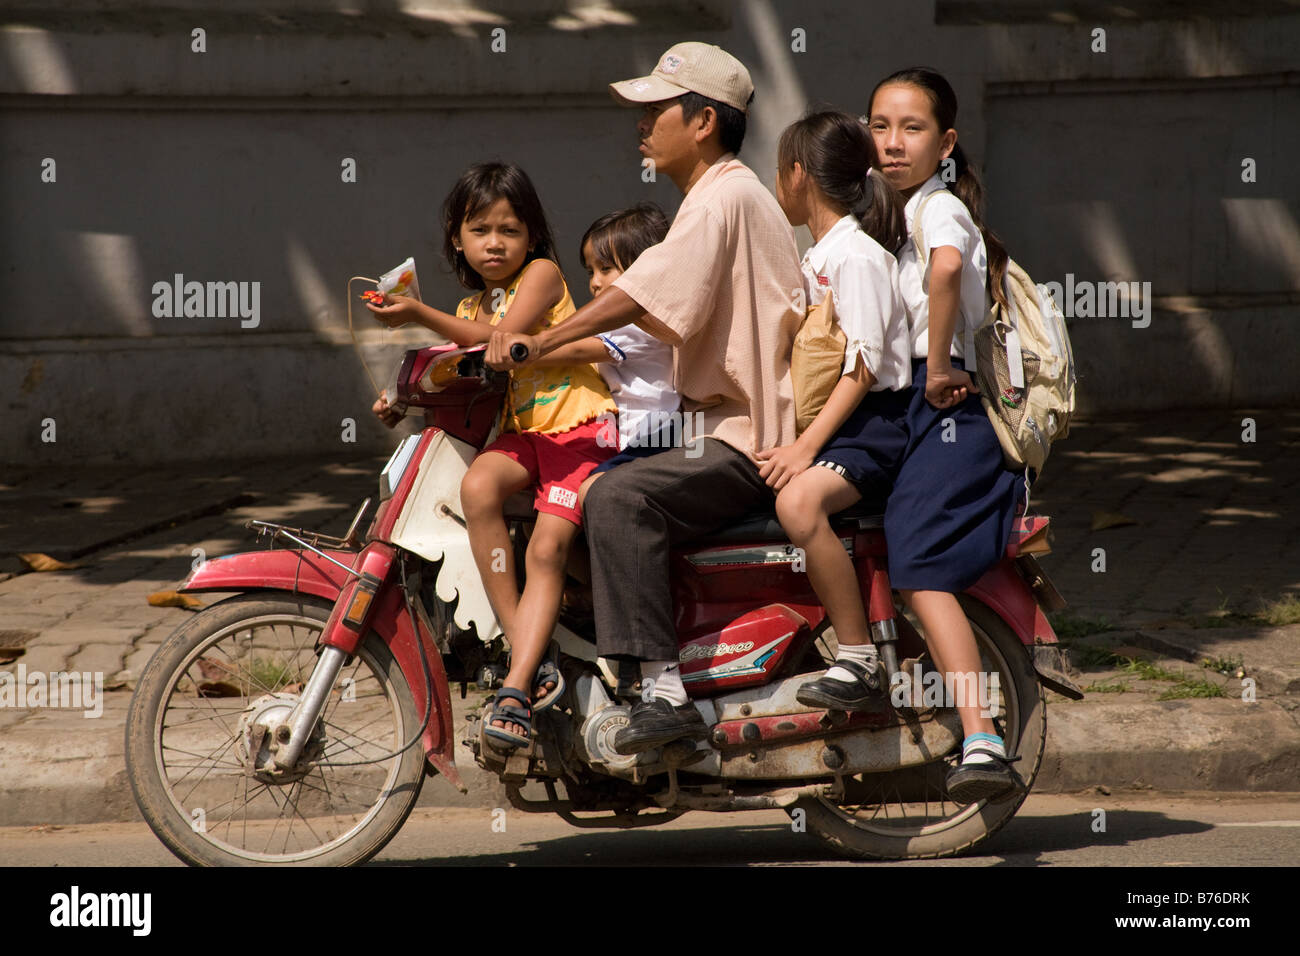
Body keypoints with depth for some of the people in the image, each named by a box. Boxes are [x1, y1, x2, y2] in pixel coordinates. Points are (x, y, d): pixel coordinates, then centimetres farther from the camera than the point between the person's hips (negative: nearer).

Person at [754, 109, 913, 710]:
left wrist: (806, 449, -25)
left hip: (869, 424, -11)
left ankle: (859, 661, -32)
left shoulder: (857, 256, -11)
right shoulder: (813, 260, 22)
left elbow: (863, 367, -19)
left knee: (798, 501, -36)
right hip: (819, 423, 11)